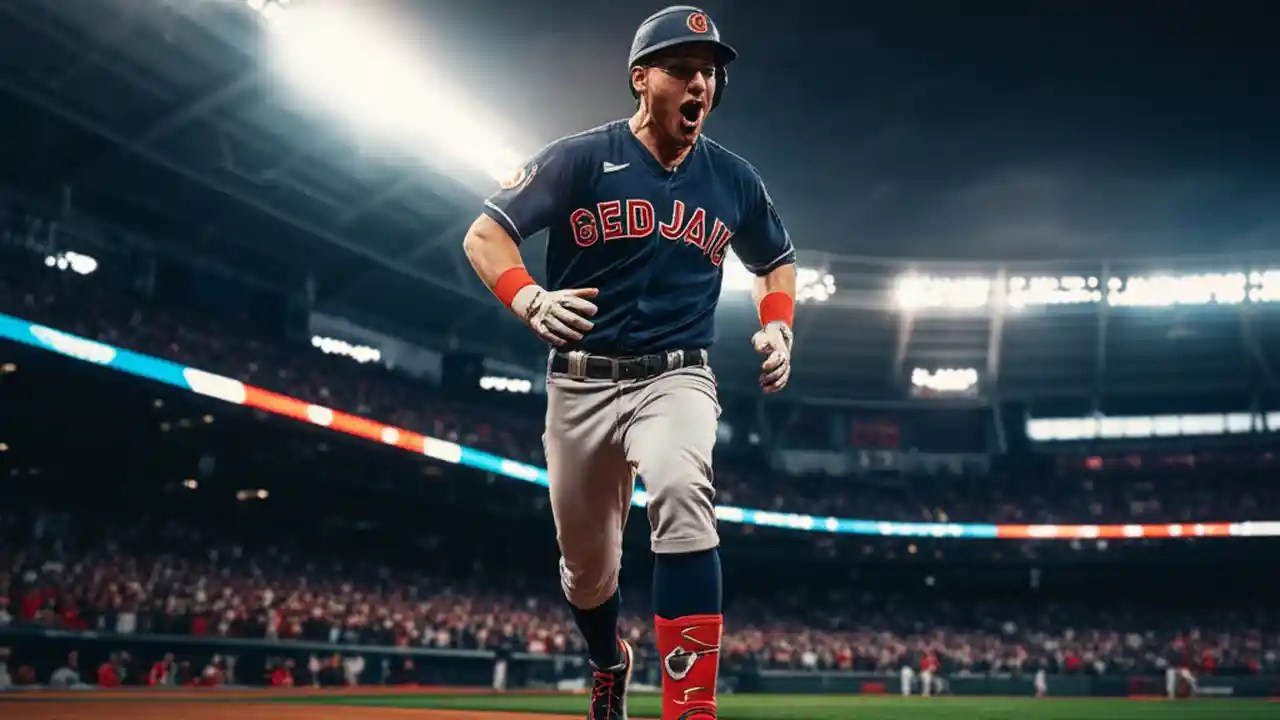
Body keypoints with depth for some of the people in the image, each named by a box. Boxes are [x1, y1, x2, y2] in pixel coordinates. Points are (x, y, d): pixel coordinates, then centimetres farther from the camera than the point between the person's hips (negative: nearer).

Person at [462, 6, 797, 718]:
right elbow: (485, 234, -5)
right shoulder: (581, 158, -5)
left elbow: (779, 261, 21)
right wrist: (529, 299, -25)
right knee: (587, 566, 12)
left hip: (676, 377, 0)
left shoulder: (735, 180, 5)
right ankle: (611, 663, 47)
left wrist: (778, 328, 2)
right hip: (581, 384, 0)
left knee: (683, 499, -33)